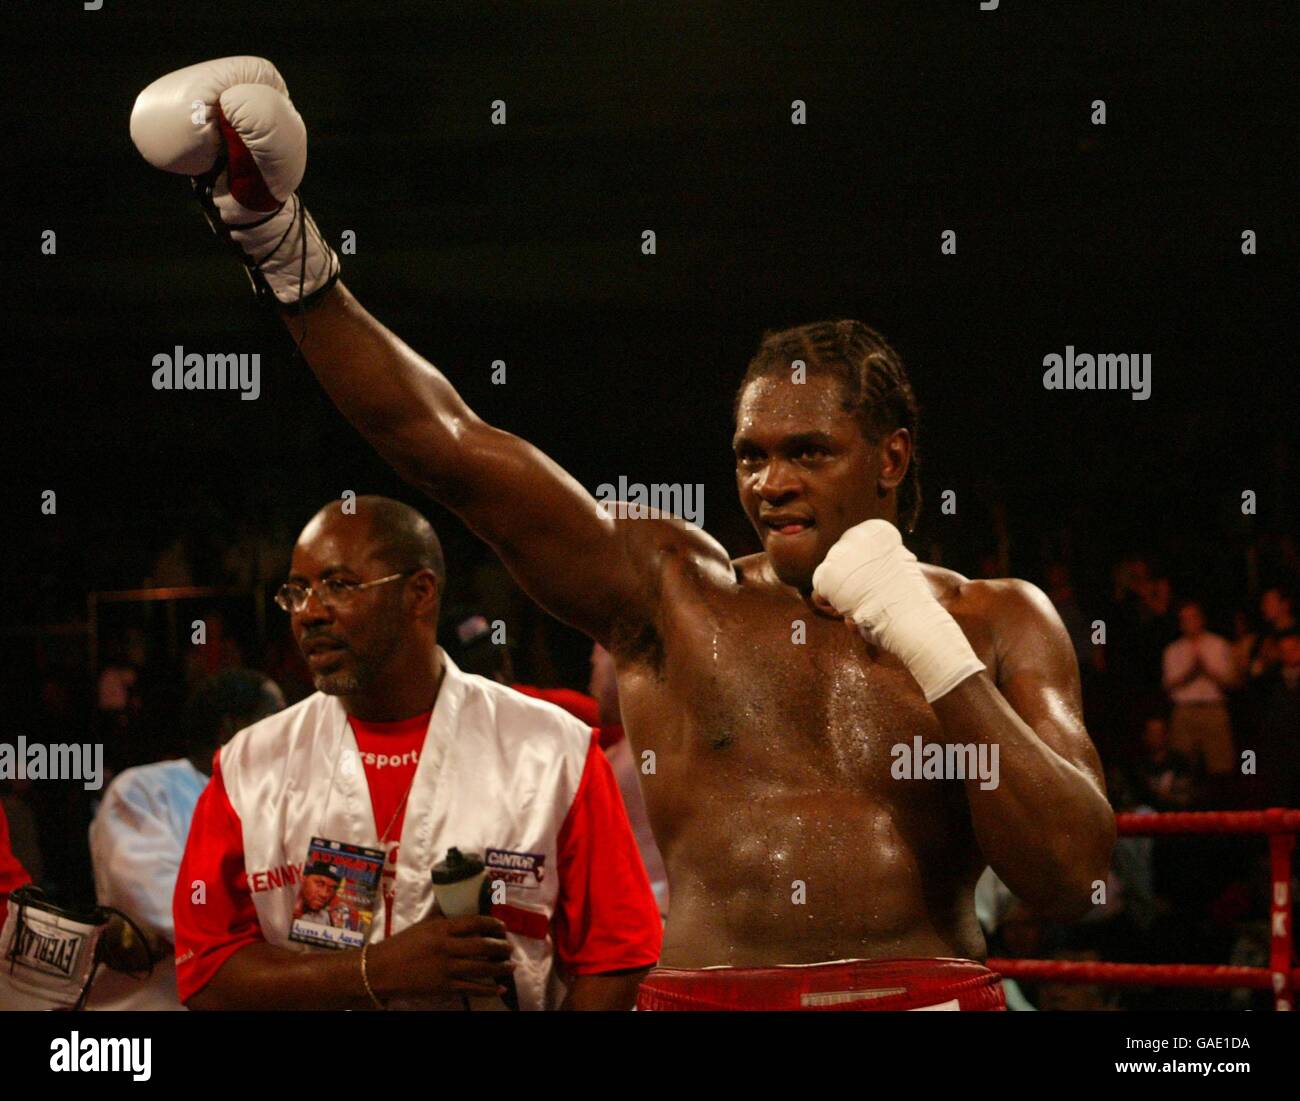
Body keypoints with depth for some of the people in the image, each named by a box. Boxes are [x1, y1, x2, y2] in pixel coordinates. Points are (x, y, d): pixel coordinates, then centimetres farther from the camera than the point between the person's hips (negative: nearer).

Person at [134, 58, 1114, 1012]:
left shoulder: (999, 623, 10)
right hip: (704, 989, 1)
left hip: (930, 991, -1)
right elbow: (447, 445, 3)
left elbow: (1071, 875, -1)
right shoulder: (672, 591, 10)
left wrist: (936, 652, -7)